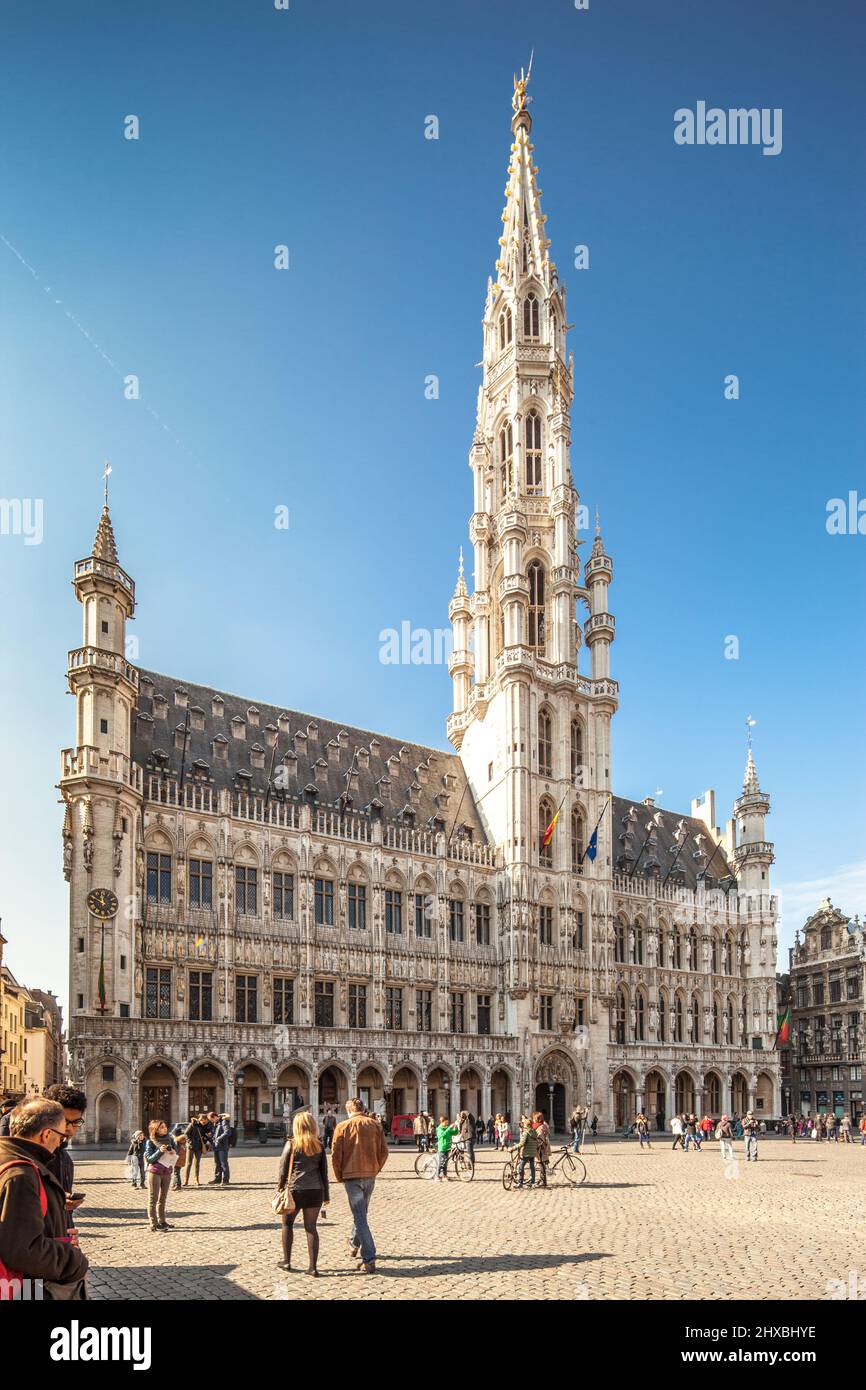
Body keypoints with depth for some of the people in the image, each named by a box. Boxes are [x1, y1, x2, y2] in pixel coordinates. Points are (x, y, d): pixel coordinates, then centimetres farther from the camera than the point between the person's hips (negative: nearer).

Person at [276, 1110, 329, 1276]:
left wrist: (280, 1188, 8)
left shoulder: (291, 1144, -6)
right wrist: (326, 1195, 15)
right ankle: (312, 1267, 4)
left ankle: (286, 1261, 22)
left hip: (295, 1190, -3)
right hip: (315, 1191, 3)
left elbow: (283, 1170, -3)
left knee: (287, 1223, 18)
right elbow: (324, 1171, 8)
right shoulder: (319, 1146, 4)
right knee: (311, 1227, 8)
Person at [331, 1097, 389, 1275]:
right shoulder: (374, 1124, 3)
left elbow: (336, 1155, -6)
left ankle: (369, 1260, -8)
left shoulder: (342, 1127, -5)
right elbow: (383, 1151, 3)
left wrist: (339, 1177, 7)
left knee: (359, 1217, -2)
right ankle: (354, 1244, 43)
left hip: (351, 1175, -4)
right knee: (361, 1212, 24)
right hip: (370, 1175, 4)